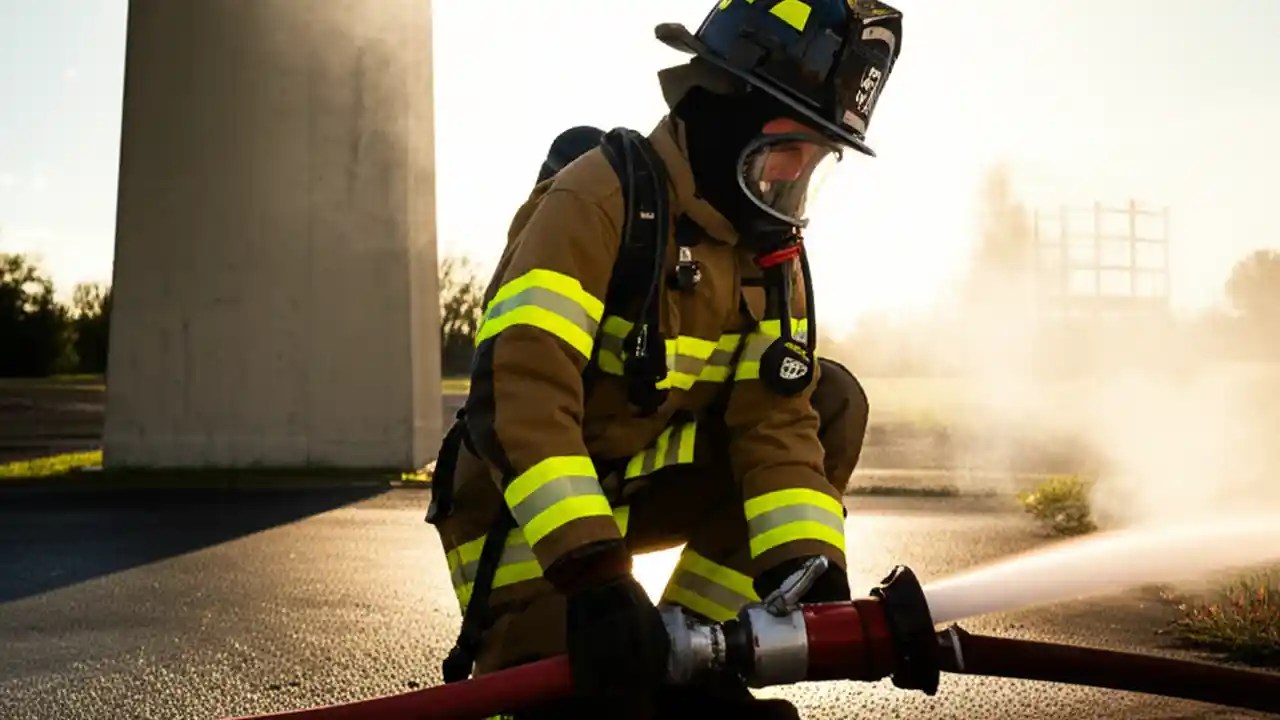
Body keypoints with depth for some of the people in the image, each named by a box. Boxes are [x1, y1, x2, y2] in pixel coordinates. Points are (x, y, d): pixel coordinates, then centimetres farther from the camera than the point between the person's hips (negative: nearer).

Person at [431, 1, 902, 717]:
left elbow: (774, 418, -9)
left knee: (829, 400, -8)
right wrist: (594, 575, -42)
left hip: (643, 483, 7)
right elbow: (518, 394, -33)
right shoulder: (597, 200, -23)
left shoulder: (772, 247, -1)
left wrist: (810, 575, -23)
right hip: (528, 503, -7)